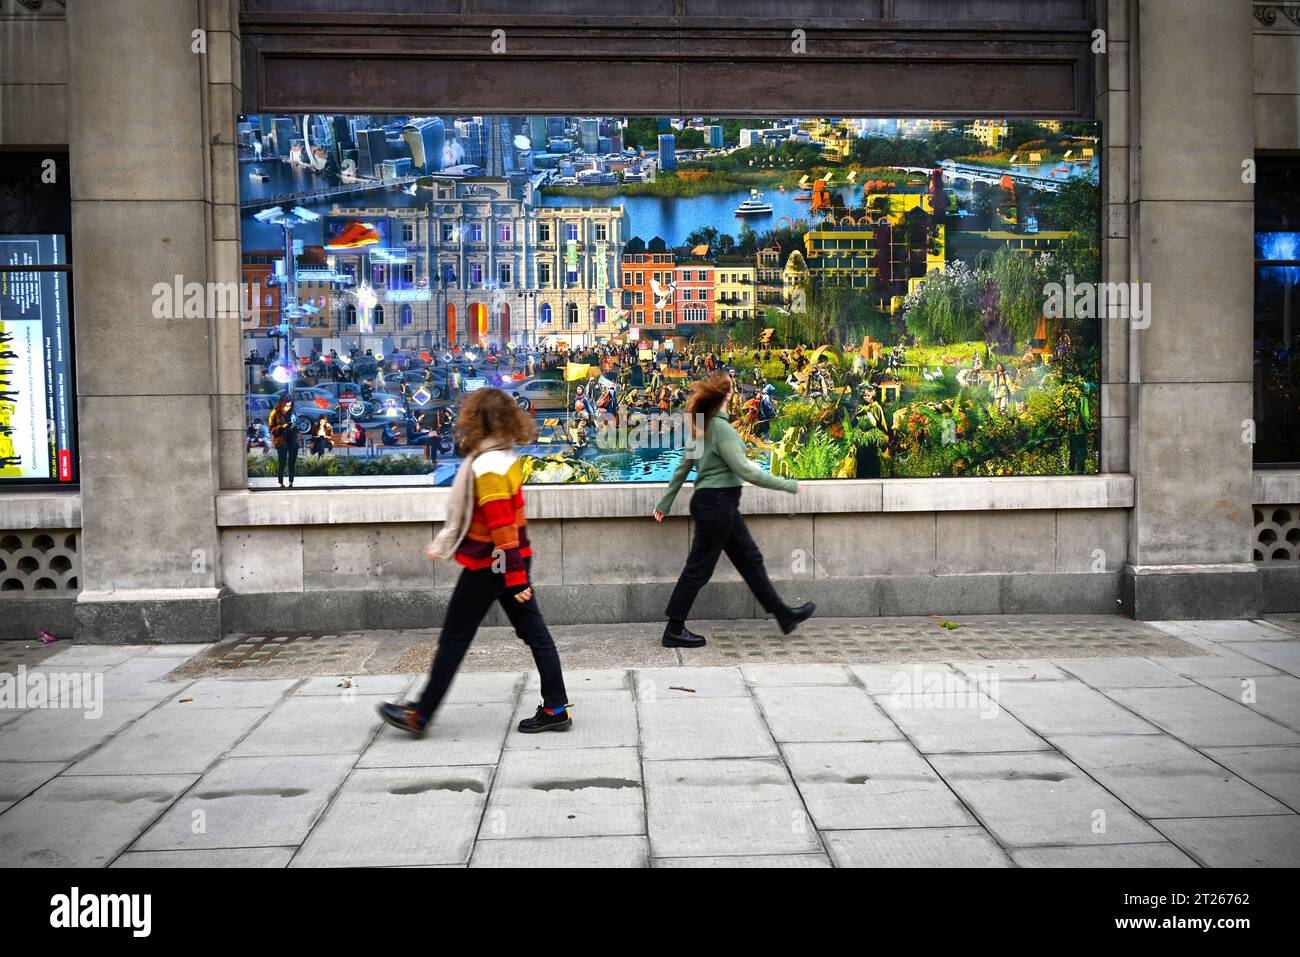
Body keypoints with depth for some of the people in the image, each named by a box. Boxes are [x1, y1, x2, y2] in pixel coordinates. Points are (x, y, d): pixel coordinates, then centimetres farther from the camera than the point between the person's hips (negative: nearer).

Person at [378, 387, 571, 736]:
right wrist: (443, 545, 23)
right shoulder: (505, 456, 7)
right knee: (534, 633, 9)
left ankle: (420, 715, 16)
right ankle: (556, 709, 13)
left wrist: (515, 578, -25)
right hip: (512, 562, 9)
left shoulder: (487, 467, -22)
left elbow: (502, 527, -25)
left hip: (489, 566, -9)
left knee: (454, 640, 3)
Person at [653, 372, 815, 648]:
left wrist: (665, 503, 19)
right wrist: (788, 485, -13)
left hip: (719, 503, 10)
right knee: (699, 568, -1)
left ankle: (784, 615, 24)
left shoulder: (702, 425, 9)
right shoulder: (720, 427, -19)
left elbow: (683, 467, 13)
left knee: (750, 559, 15)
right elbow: (745, 471, -21)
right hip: (716, 503, -10)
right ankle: (674, 631, 7)